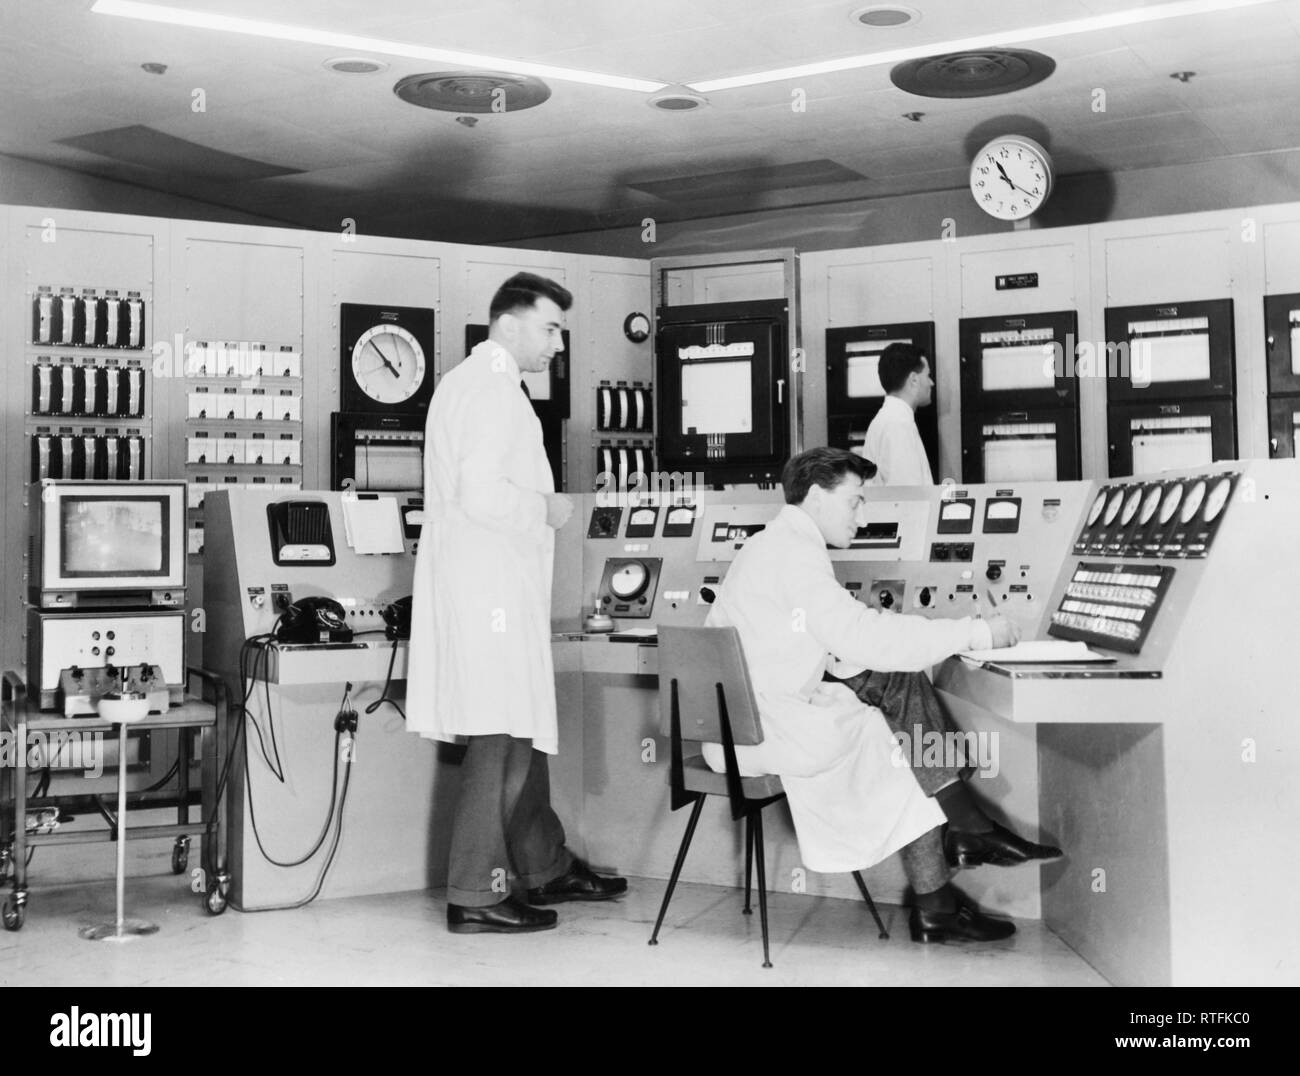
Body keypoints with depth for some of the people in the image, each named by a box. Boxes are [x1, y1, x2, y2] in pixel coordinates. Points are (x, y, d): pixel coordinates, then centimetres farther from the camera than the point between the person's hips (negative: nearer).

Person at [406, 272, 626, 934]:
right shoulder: (491, 388, -13)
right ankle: (474, 897, 2)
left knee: (523, 732, 16)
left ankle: (546, 868, 27)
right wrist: (546, 508, -9)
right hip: (491, 592, -11)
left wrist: (539, 505, 17)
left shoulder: (466, 381, 21)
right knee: (500, 739, -6)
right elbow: (481, 494, -24)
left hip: (487, 587, 11)